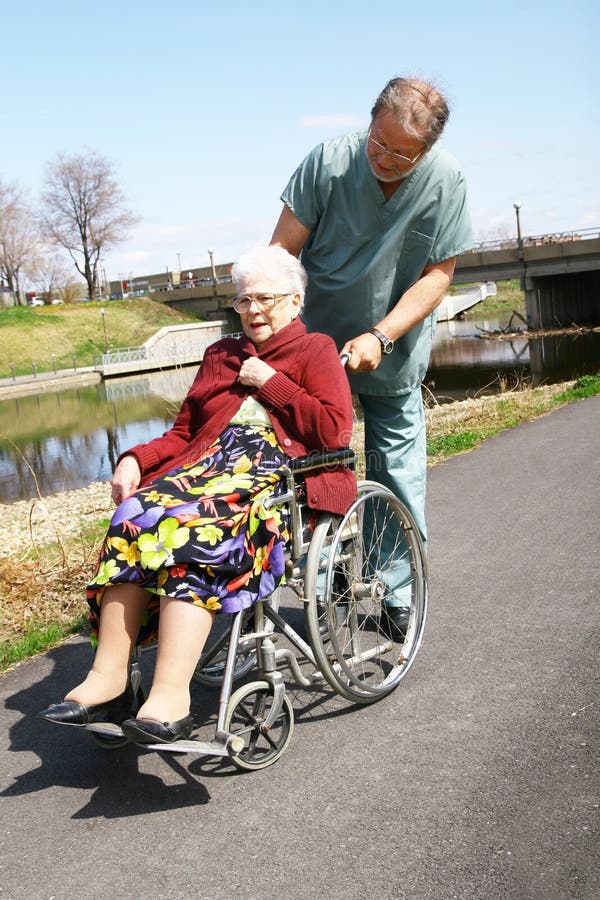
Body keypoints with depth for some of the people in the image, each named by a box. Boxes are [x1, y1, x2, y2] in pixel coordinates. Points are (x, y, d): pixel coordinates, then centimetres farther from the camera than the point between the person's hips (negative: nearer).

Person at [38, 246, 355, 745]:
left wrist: (271, 382, -3)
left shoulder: (316, 351, 12)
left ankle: (170, 697, -39)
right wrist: (136, 459, 4)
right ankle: (108, 678, -28)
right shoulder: (221, 355, 29)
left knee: (191, 529, -34)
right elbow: (184, 433, 22)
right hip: (209, 465, 6)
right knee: (135, 515, -25)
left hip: (283, 471, -5)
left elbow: (333, 431, -5)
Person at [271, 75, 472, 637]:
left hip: (393, 358, 0)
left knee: (398, 475, 4)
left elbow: (438, 275, -10)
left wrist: (380, 337, -21)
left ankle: (400, 594, 18)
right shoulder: (328, 161, -15)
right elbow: (282, 252, -10)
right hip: (316, 343, 0)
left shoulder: (446, 182, -14)